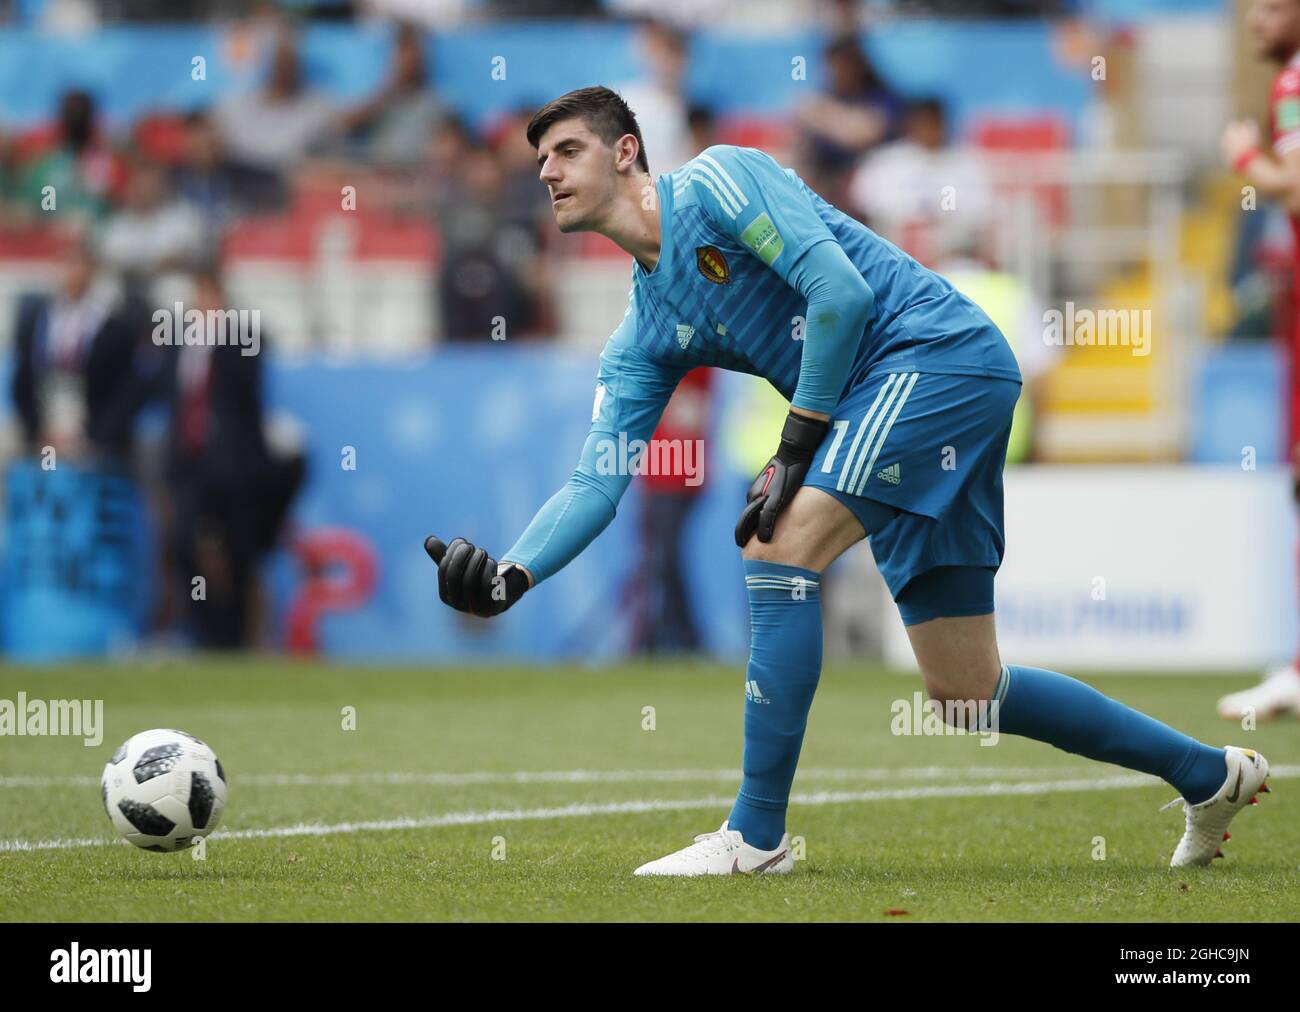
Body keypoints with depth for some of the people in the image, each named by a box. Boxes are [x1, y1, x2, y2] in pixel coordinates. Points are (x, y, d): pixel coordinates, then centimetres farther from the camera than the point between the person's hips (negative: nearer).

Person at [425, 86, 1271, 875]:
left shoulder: (712, 183, -6)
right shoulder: (641, 339, 16)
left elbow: (841, 291, -16)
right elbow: (598, 480, 9)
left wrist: (796, 448, -14)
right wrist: (508, 577, -6)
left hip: (938, 350, -9)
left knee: (780, 544, -21)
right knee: (967, 696, 7)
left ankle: (758, 834, -16)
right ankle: (1208, 773, 22)